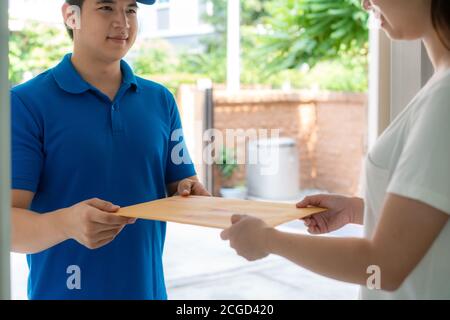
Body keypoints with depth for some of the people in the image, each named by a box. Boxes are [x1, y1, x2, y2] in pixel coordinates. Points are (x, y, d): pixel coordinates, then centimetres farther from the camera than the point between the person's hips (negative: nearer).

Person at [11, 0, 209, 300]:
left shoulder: (161, 100, 2)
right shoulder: (25, 103, -11)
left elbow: (180, 185, 8)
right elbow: (9, 224, -16)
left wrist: (188, 192, -14)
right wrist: (66, 224, -35)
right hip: (60, 290, -4)